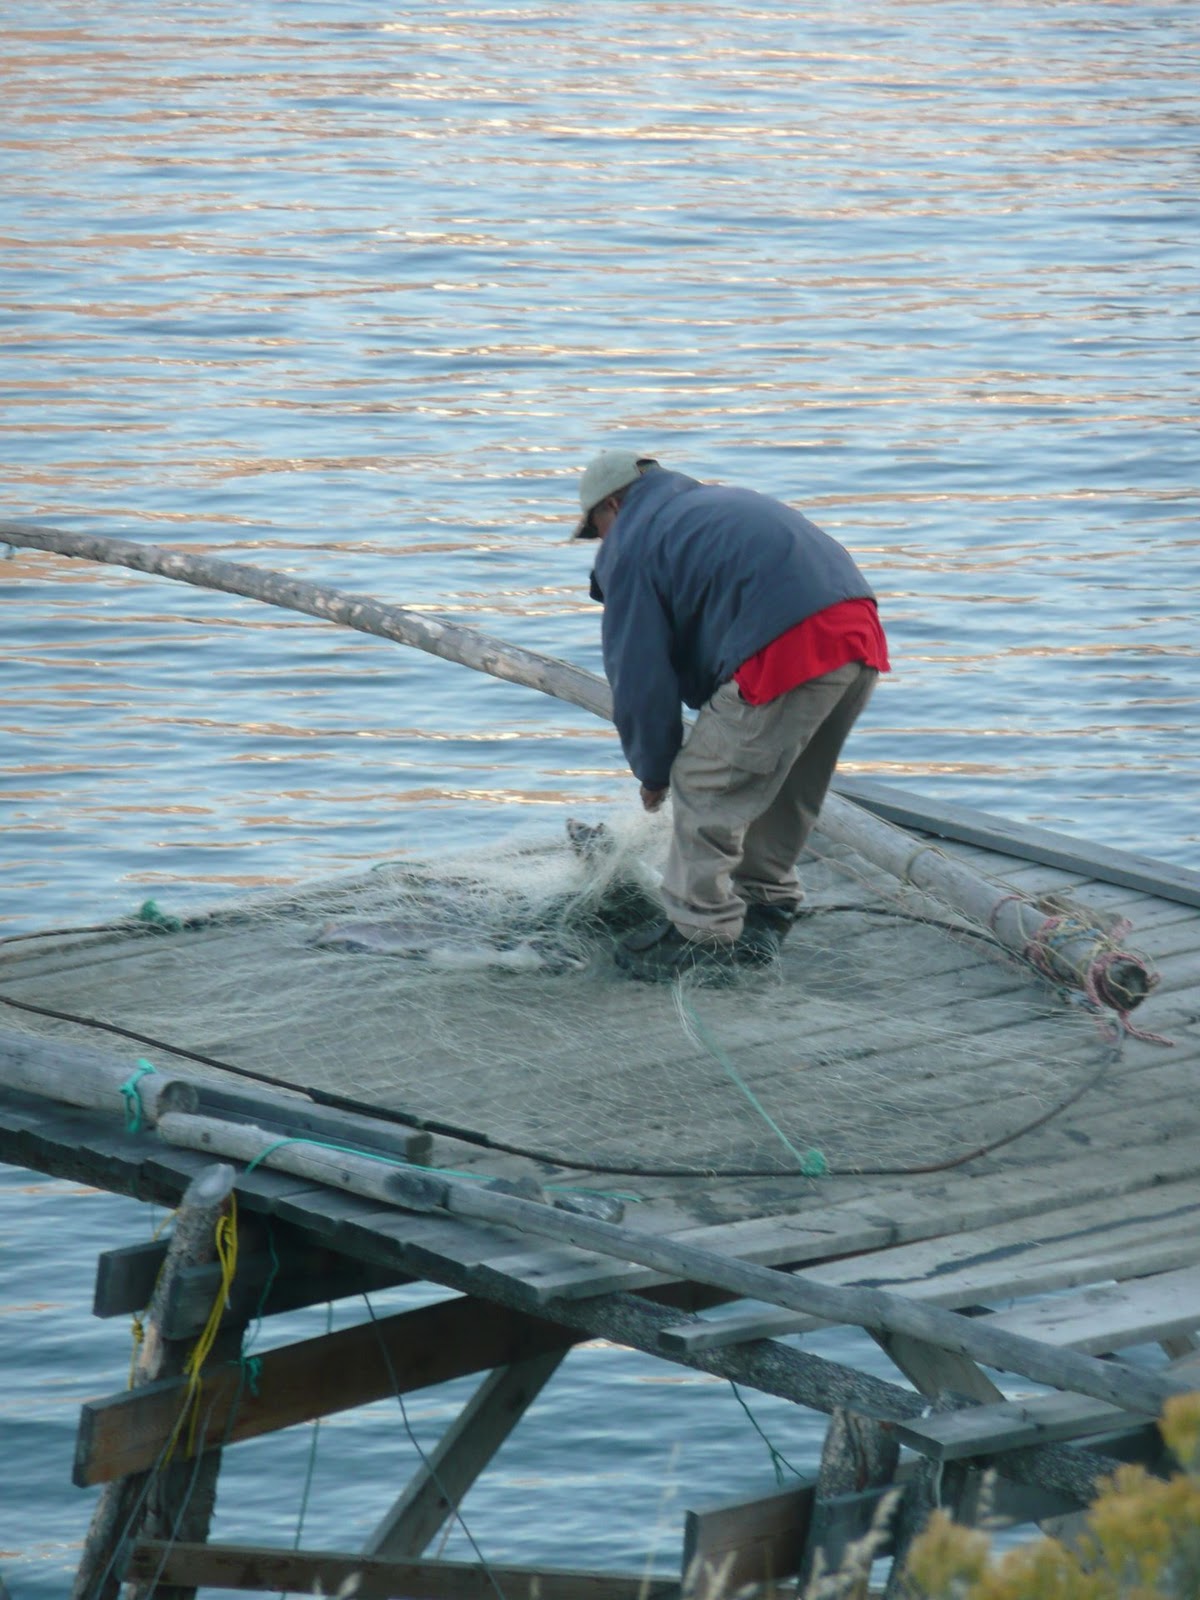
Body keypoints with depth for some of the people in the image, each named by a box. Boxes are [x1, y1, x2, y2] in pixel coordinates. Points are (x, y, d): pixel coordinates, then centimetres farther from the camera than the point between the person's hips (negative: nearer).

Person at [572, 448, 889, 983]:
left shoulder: (631, 546, 9)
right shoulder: (721, 503, 34)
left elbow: (641, 678, 7)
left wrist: (652, 773, 22)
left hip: (788, 649, -9)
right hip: (863, 638, 9)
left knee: (703, 792, 4)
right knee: (782, 790, 26)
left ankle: (702, 940, 11)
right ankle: (764, 911, 38)